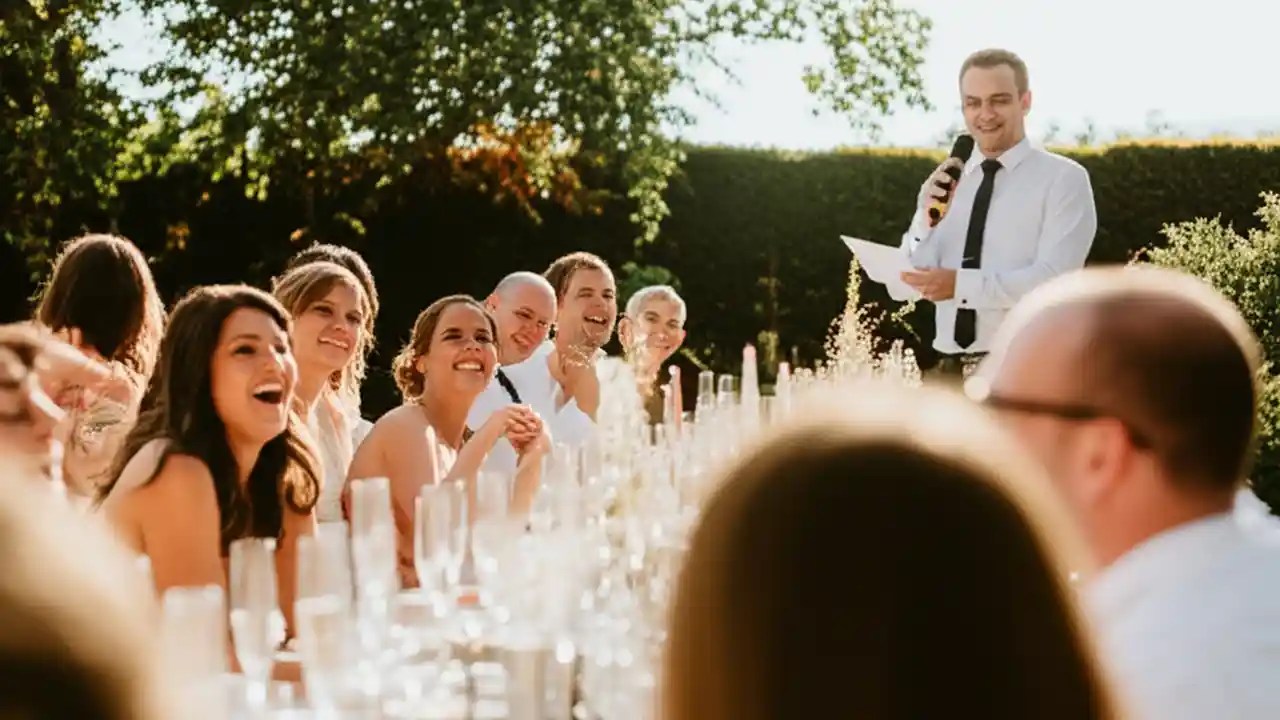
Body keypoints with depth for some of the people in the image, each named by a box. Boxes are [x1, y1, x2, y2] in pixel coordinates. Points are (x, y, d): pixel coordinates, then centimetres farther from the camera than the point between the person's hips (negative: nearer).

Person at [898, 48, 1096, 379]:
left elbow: (1054, 279, -15)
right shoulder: (951, 182, 12)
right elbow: (912, 283, 6)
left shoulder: (1063, 178, -2)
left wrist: (962, 285, -24)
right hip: (953, 370, 5)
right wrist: (925, 217, -9)